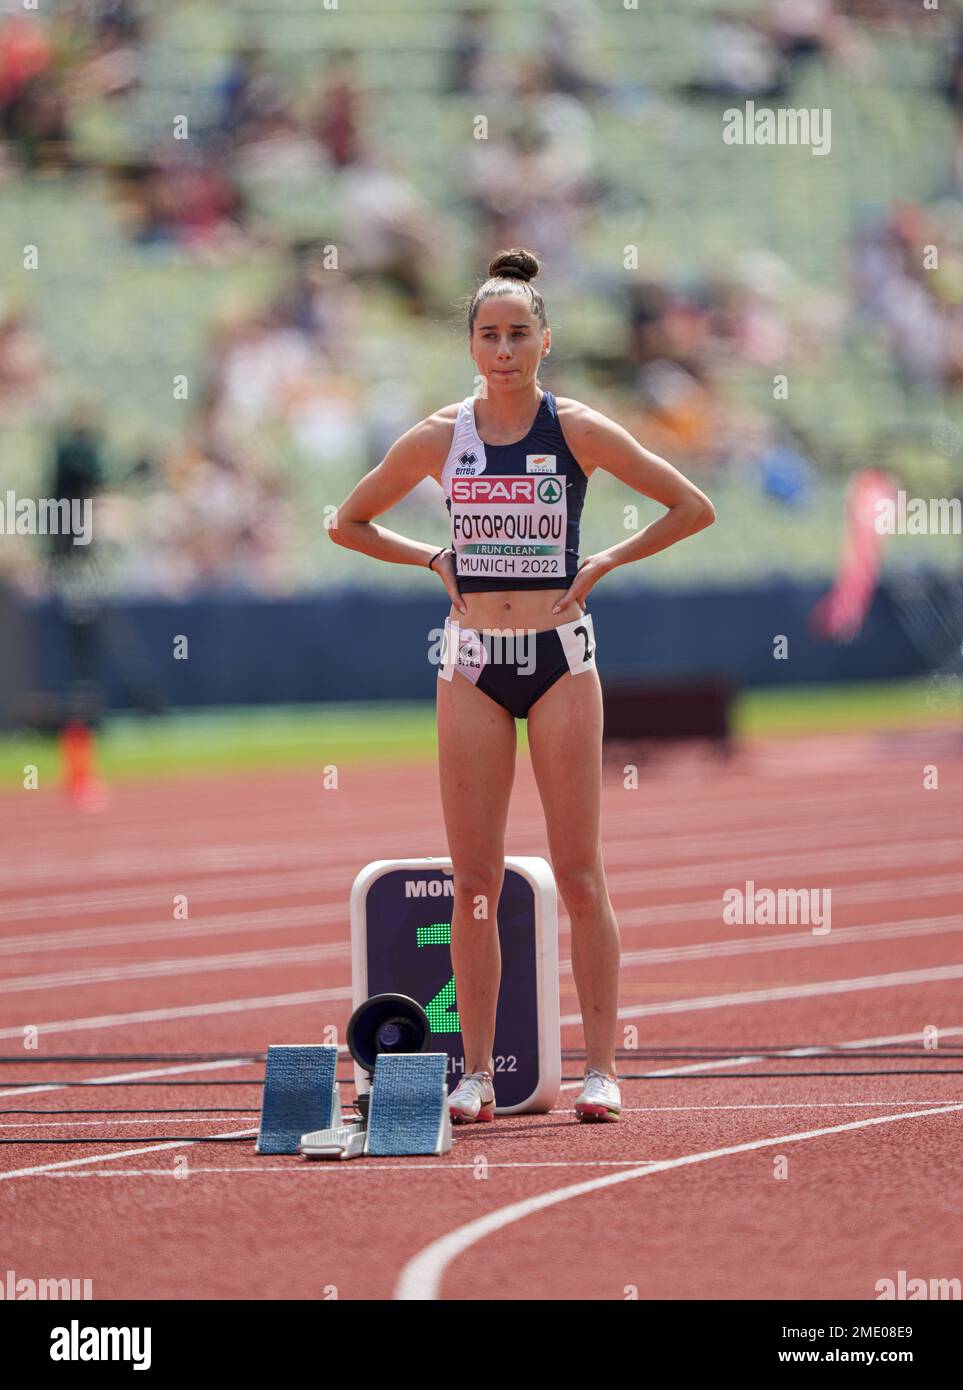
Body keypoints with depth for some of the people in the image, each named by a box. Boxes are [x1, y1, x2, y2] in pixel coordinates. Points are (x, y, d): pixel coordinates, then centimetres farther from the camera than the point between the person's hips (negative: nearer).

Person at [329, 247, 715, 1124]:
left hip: (559, 657, -2)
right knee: (475, 880, 1)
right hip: (472, 664, 2)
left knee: (579, 871, -3)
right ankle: (478, 1071, 4)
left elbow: (693, 508, 1)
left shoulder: (577, 430, -3)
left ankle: (601, 1066, -1)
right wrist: (432, 561, 4)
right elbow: (349, 524, 15)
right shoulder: (439, 440, 3)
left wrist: (604, 564, -2)